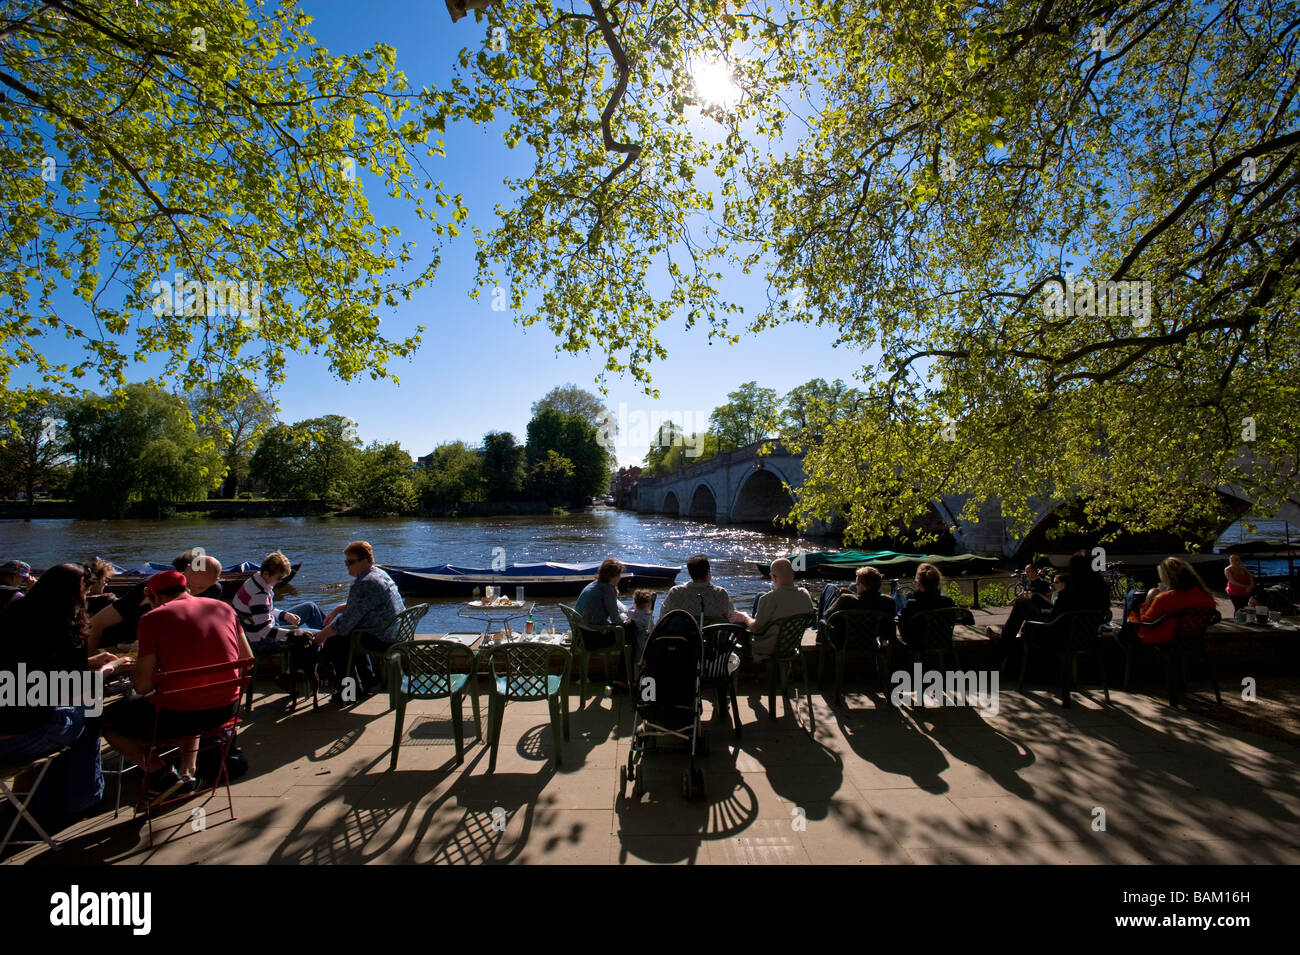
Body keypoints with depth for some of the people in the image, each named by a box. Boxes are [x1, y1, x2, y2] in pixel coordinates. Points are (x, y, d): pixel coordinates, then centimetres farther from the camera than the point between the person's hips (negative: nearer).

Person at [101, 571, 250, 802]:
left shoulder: (153, 618, -6)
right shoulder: (223, 607, 6)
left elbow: (142, 686, -7)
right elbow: (247, 659, 12)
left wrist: (160, 671, 14)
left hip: (180, 715, -5)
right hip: (227, 708, 5)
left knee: (107, 720, 21)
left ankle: (162, 773, 11)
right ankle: (187, 773, 35)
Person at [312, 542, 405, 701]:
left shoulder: (364, 585, -21)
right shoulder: (379, 573, 12)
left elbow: (347, 621, -19)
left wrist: (321, 635, -6)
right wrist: (337, 609, 14)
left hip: (383, 640, -11)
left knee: (333, 641, -2)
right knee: (351, 635, 29)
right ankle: (369, 681, 34)